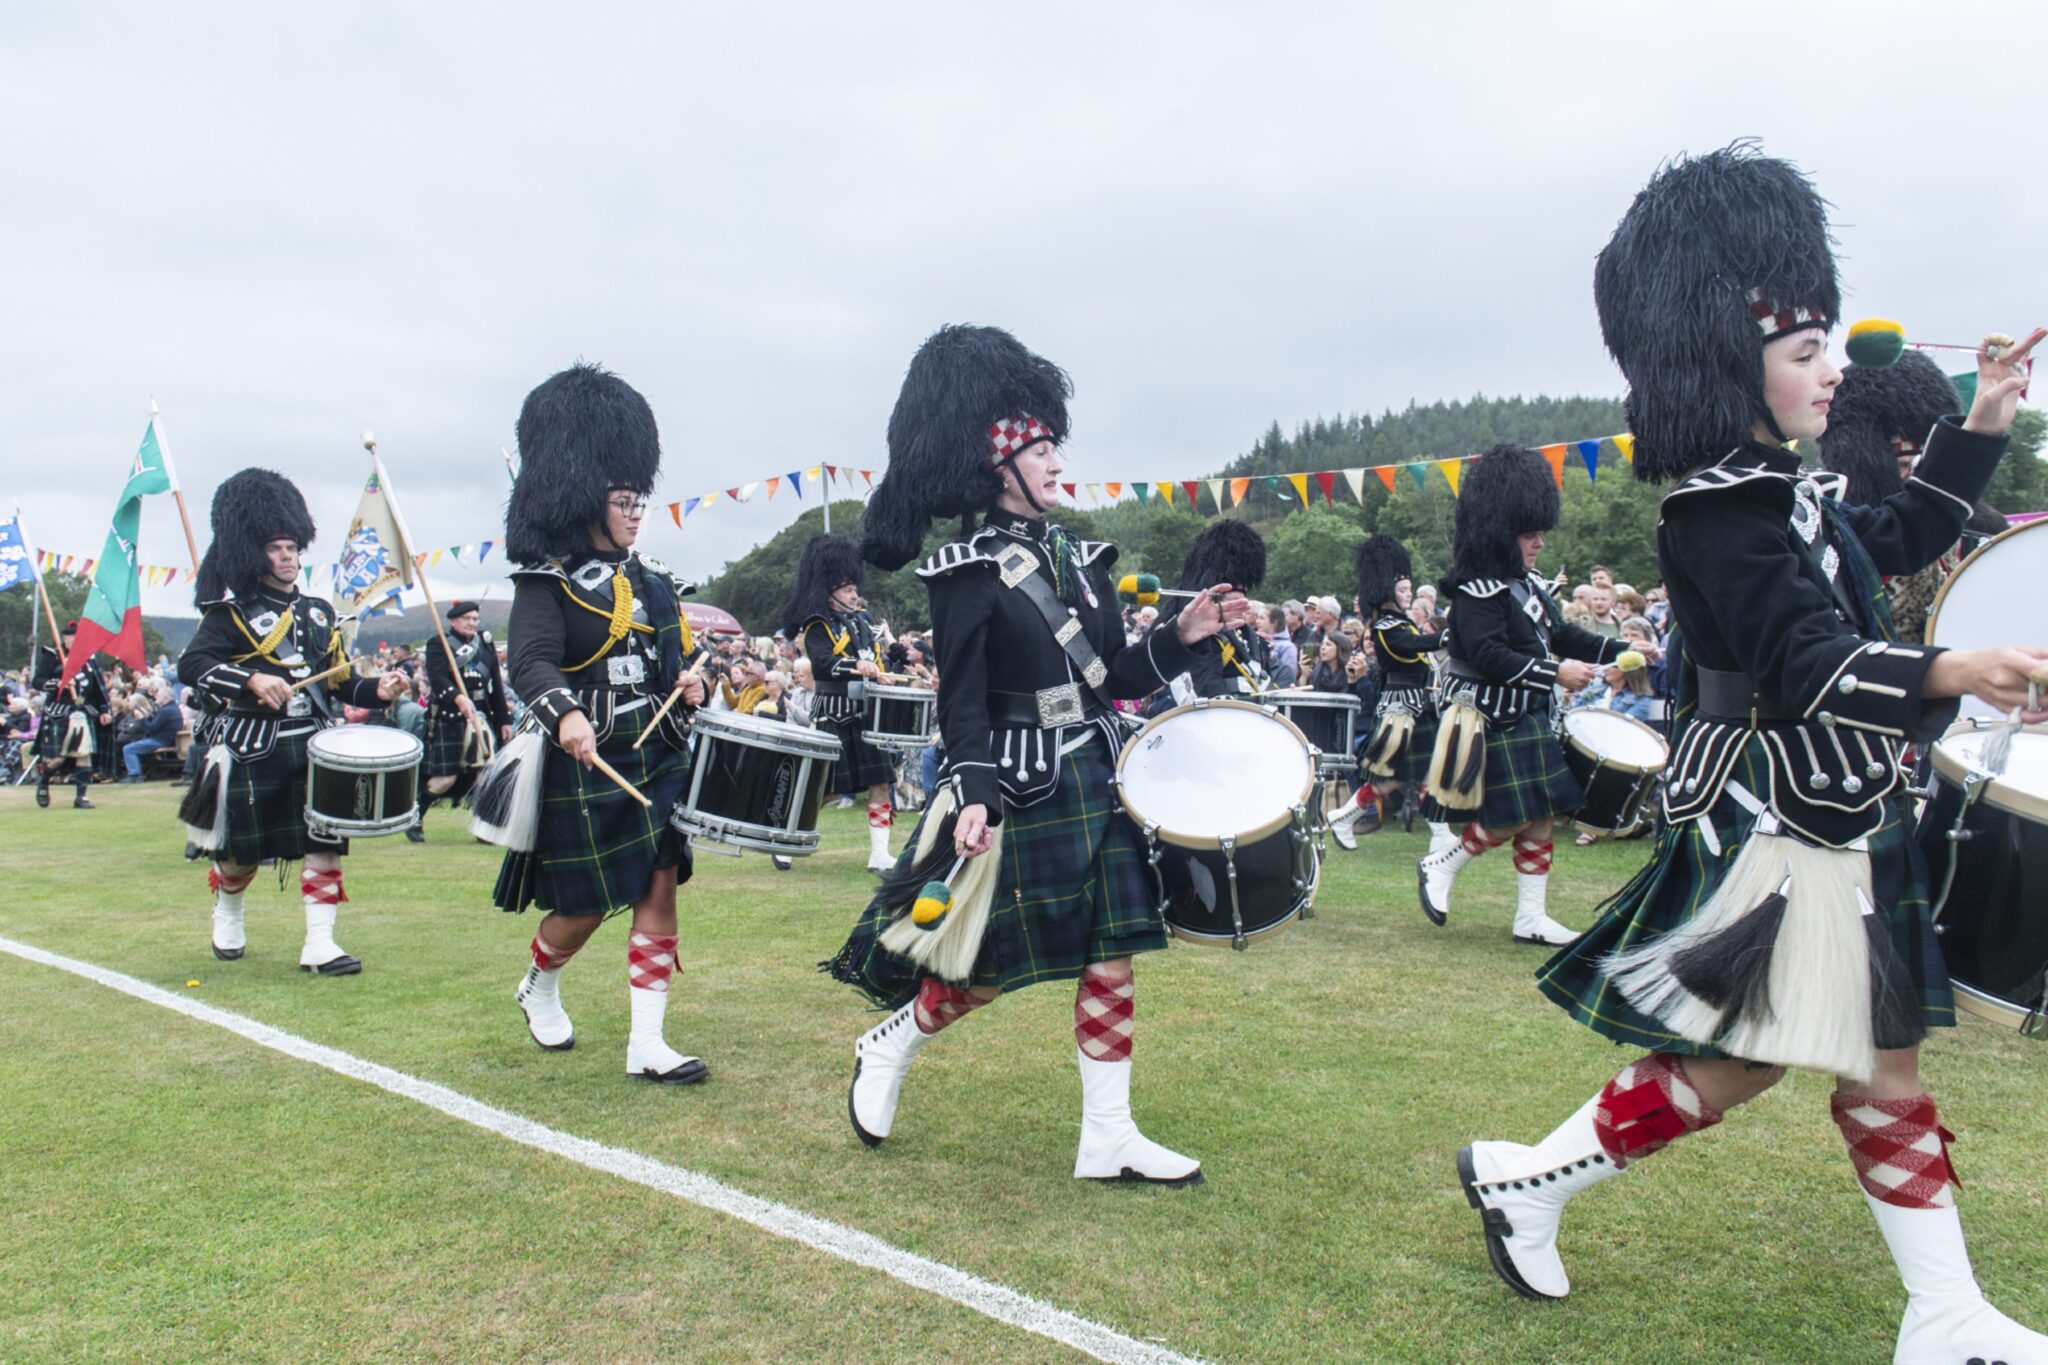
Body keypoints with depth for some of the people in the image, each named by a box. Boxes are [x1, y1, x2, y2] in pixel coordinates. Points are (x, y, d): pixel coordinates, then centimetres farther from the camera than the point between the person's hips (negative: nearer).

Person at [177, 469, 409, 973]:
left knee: (326, 840, -4)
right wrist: (252, 681, -28)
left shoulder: (319, 612, 13)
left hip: (316, 746, 4)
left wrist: (375, 690, -3)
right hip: (256, 751, -4)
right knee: (244, 847, 10)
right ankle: (227, 915, 40)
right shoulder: (233, 612, -3)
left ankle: (319, 945, 0)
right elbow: (190, 665, -15)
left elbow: (336, 682, 16)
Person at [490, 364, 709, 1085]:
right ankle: (538, 988, 38)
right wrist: (567, 714, -42)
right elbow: (530, 664, -22)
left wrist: (689, 688, -2)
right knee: (588, 905, 5)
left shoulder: (650, 580, 12)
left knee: (660, 890, 0)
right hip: (588, 768, -6)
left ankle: (646, 1045, 7)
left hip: (657, 763, 6)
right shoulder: (549, 582, -8)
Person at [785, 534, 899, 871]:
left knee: (879, 783, 1)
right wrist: (855, 666, -40)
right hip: (834, 716, -7)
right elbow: (821, 662, -25)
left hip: (866, 715, 7)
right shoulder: (818, 627, -7)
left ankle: (879, 854, 5)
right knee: (823, 788, -1)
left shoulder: (861, 622, 16)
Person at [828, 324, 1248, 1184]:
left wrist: (1182, 636, 2)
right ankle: (885, 1050, 31)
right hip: (1022, 791, -7)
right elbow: (962, 699, -13)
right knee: (992, 962, 3)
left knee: (1111, 955, 6)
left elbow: (1114, 677, 14)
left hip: (1097, 781, 7)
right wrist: (971, 796, -24)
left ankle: (1108, 1138, 17)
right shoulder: (971, 570, -9)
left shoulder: (1077, 558, 12)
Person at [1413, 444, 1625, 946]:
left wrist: (1617, 652, 4)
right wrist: (1555, 674, -26)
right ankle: (1438, 866, 13)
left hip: (1531, 721, 9)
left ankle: (1531, 919, 15)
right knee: (1512, 818, -8)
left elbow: (1562, 634, 17)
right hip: (1493, 725, -9)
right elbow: (1489, 656, -26)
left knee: (1541, 817, 8)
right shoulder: (1477, 591, -17)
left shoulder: (1530, 584, 13)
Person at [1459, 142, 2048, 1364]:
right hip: (1774, 829, -10)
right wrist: (1947, 672, -47)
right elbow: (1810, 661, -31)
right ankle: (1526, 1180, 17)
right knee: (1737, 1061, 0)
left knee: (1886, 1060, 16)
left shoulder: (1776, 490, 11)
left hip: (1837, 820, 10)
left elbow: (1895, 541, 27)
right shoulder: (1721, 512, -20)